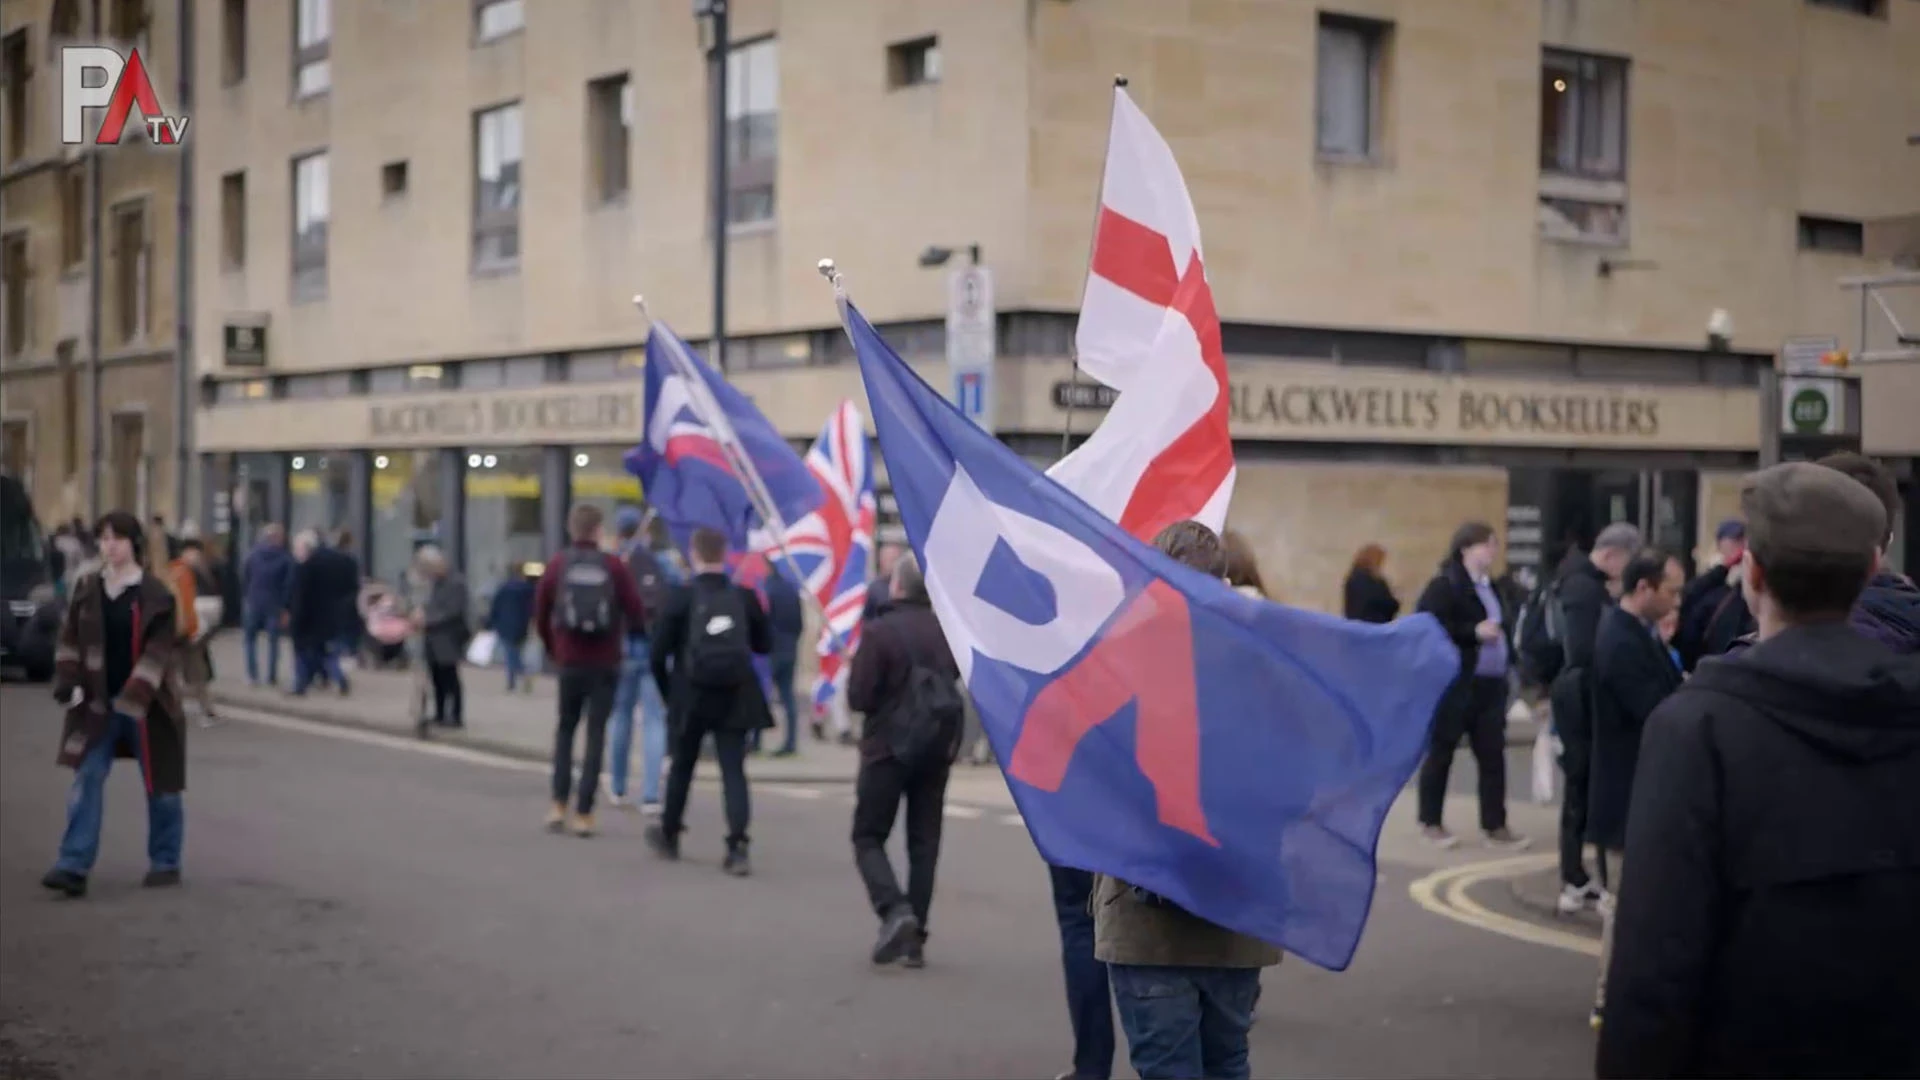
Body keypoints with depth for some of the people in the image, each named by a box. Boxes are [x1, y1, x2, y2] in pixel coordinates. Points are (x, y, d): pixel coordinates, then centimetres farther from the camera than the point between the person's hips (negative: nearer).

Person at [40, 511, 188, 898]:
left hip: (145, 705, -3)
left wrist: (132, 698, -23)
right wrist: (67, 681, -7)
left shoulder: (156, 594, -10)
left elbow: (158, 652, -14)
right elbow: (70, 639, 7)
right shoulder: (87, 589, 4)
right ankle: (74, 866, -7)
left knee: (160, 785, 7)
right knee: (87, 781, -4)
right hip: (98, 704, 3)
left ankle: (165, 863, 21)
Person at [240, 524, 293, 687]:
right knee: (273, 641, 7)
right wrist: (285, 606, -2)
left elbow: (243, 579, 3)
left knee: (250, 639, 11)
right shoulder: (286, 559, -5)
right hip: (275, 605, -1)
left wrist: (244, 598, 10)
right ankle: (272, 677, 4)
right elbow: (289, 584, -8)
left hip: (253, 602, 1)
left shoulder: (253, 555, 2)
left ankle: (253, 675, 1)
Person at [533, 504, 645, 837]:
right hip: (605, 663, -1)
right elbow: (635, 612, -5)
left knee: (565, 728, 18)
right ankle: (583, 813, 1)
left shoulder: (557, 565, -2)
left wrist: (552, 648, 16)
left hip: (569, 662, 1)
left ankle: (559, 804, 8)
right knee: (596, 734, 4)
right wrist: (624, 633, 16)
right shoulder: (614, 566, -7)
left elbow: (540, 613, 2)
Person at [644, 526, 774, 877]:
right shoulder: (744, 596, -2)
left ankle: (669, 836, 35)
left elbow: (659, 652, -7)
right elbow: (764, 644, 7)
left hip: (690, 697, -1)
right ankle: (737, 847, -13)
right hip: (734, 697, 1)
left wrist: (668, 690, 7)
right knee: (734, 770, 0)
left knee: (682, 767, 17)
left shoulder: (681, 597, -8)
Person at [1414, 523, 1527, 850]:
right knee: (1441, 753, 5)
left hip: (1489, 685, 7)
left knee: (1493, 755, 6)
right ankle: (1430, 822, 16)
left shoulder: (1490, 587, 15)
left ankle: (1495, 825, 11)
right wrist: (1474, 632, -21)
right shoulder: (1444, 585, -10)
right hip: (1454, 684, -7)